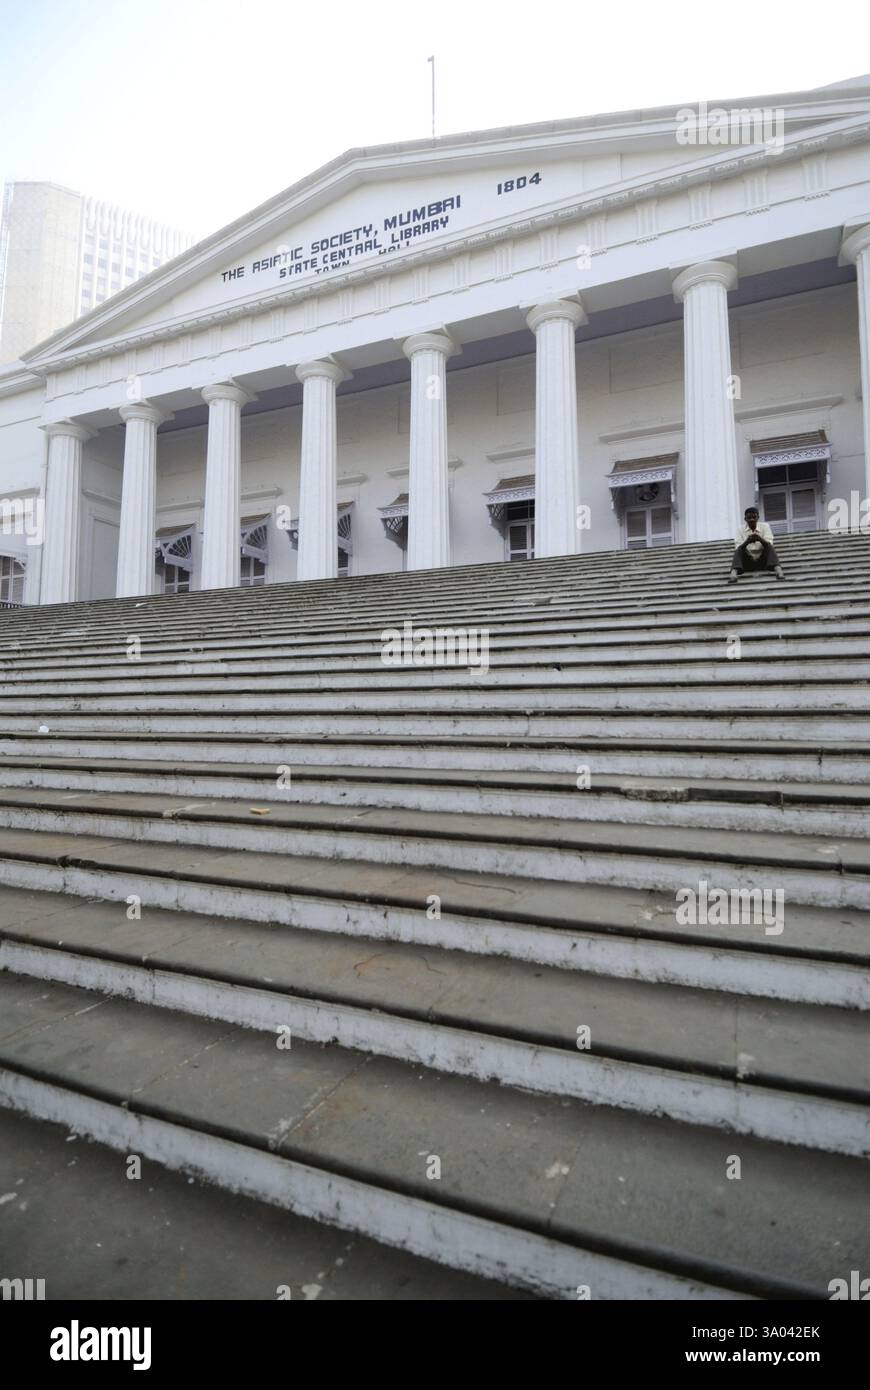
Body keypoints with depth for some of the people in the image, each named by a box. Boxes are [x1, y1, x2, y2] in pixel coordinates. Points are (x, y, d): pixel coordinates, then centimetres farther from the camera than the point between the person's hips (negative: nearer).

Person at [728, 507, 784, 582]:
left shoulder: (764, 526, 1)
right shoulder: (741, 529, 1)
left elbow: (769, 545, -12)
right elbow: (737, 548, -11)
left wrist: (760, 539, -33)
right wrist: (747, 542, -32)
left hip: (762, 560, 0)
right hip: (747, 562, 0)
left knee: (769, 547, -26)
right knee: (739, 550, -26)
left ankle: (778, 569, -47)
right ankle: (734, 573, -51)